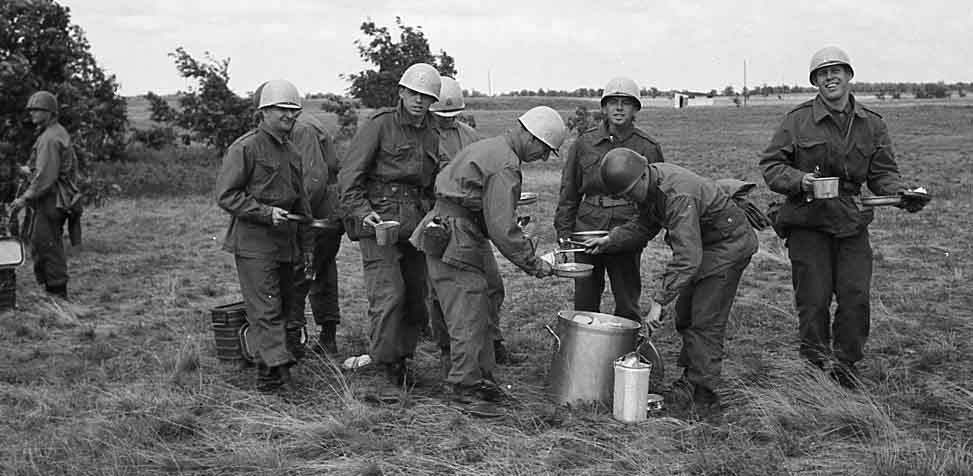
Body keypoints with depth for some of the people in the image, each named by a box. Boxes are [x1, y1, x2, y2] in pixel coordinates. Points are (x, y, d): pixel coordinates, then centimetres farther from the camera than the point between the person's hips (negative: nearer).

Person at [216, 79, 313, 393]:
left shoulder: (291, 152, 18)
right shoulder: (245, 148, -7)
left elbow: (301, 202, 25)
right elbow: (226, 195, -12)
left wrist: (306, 244, 22)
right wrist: (265, 212, -19)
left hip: (285, 243, 8)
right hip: (253, 241, -8)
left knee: (285, 307, 9)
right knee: (266, 309, -11)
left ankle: (266, 374, 17)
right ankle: (280, 369, -16)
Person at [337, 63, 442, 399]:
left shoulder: (432, 136, 16)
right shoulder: (380, 125, -2)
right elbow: (349, 174, -7)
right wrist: (361, 211, -18)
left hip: (416, 224, 6)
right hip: (379, 219, -6)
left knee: (416, 299, 8)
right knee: (388, 296, -13)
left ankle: (402, 361, 23)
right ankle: (390, 374, -6)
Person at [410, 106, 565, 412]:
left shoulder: (486, 148, 16)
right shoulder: (505, 166, -17)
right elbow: (501, 228, -22)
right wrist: (533, 263, -12)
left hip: (444, 235, 11)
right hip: (457, 245, -11)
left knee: (481, 313, 15)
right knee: (469, 318, -4)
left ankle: (482, 378, 22)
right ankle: (463, 386, 5)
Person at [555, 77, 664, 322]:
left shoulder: (648, 148, 0)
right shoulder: (585, 143, 6)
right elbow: (569, 191, 12)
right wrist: (564, 231, 6)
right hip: (587, 231, 2)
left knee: (627, 304, 5)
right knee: (584, 302, 9)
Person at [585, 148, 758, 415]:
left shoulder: (678, 195, -35)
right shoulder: (649, 187, -5)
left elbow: (687, 258, -38)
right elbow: (645, 225, 13)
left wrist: (659, 301, -38)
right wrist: (610, 240, 0)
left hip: (728, 245, -10)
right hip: (703, 245, 10)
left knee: (705, 321, -10)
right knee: (685, 315, 12)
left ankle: (705, 396, -4)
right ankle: (691, 378, 24)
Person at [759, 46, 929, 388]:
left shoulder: (872, 124, 8)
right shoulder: (798, 120, -1)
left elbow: (882, 172, 9)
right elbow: (771, 164, 1)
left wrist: (902, 194, -10)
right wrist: (799, 180, -18)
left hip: (852, 223, 3)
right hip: (807, 222, -2)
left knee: (856, 298, -1)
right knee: (813, 301, -1)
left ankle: (845, 366, 17)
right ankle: (814, 369, 15)